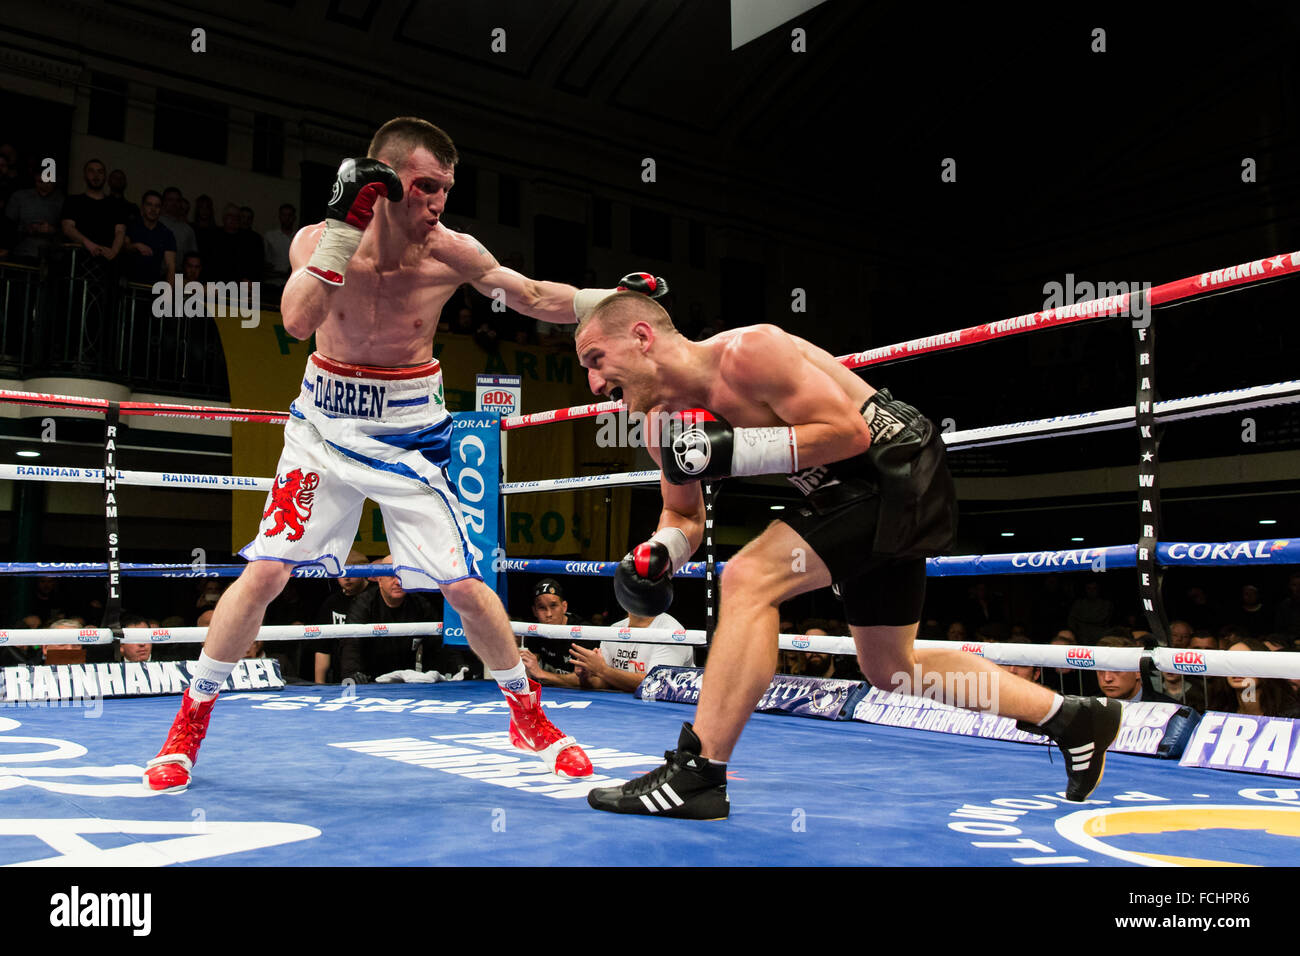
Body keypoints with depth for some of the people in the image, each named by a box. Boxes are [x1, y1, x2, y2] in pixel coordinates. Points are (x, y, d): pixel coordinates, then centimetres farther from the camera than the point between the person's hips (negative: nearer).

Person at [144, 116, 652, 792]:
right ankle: (190, 721, 16)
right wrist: (346, 226, -34)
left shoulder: (451, 253, -11)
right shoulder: (320, 238, -12)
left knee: (463, 586, -2)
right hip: (324, 425, 0)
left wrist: (613, 299, -11)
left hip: (408, 433, 0)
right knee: (264, 572, -5)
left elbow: (535, 298, 1)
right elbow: (298, 321, -30)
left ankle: (529, 717, 19)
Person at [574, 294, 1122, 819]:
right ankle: (1074, 721, 31)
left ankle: (695, 775, -18)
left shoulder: (747, 351, -24)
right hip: (855, 496, 10)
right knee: (889, 668, 18)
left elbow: (848, 431, -25)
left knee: (749, 581, -24)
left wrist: (733, 449, -31)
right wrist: (658, 553, -10)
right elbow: (683, 515, 12)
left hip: (899, 471, -10)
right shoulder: (663, 421, 1)